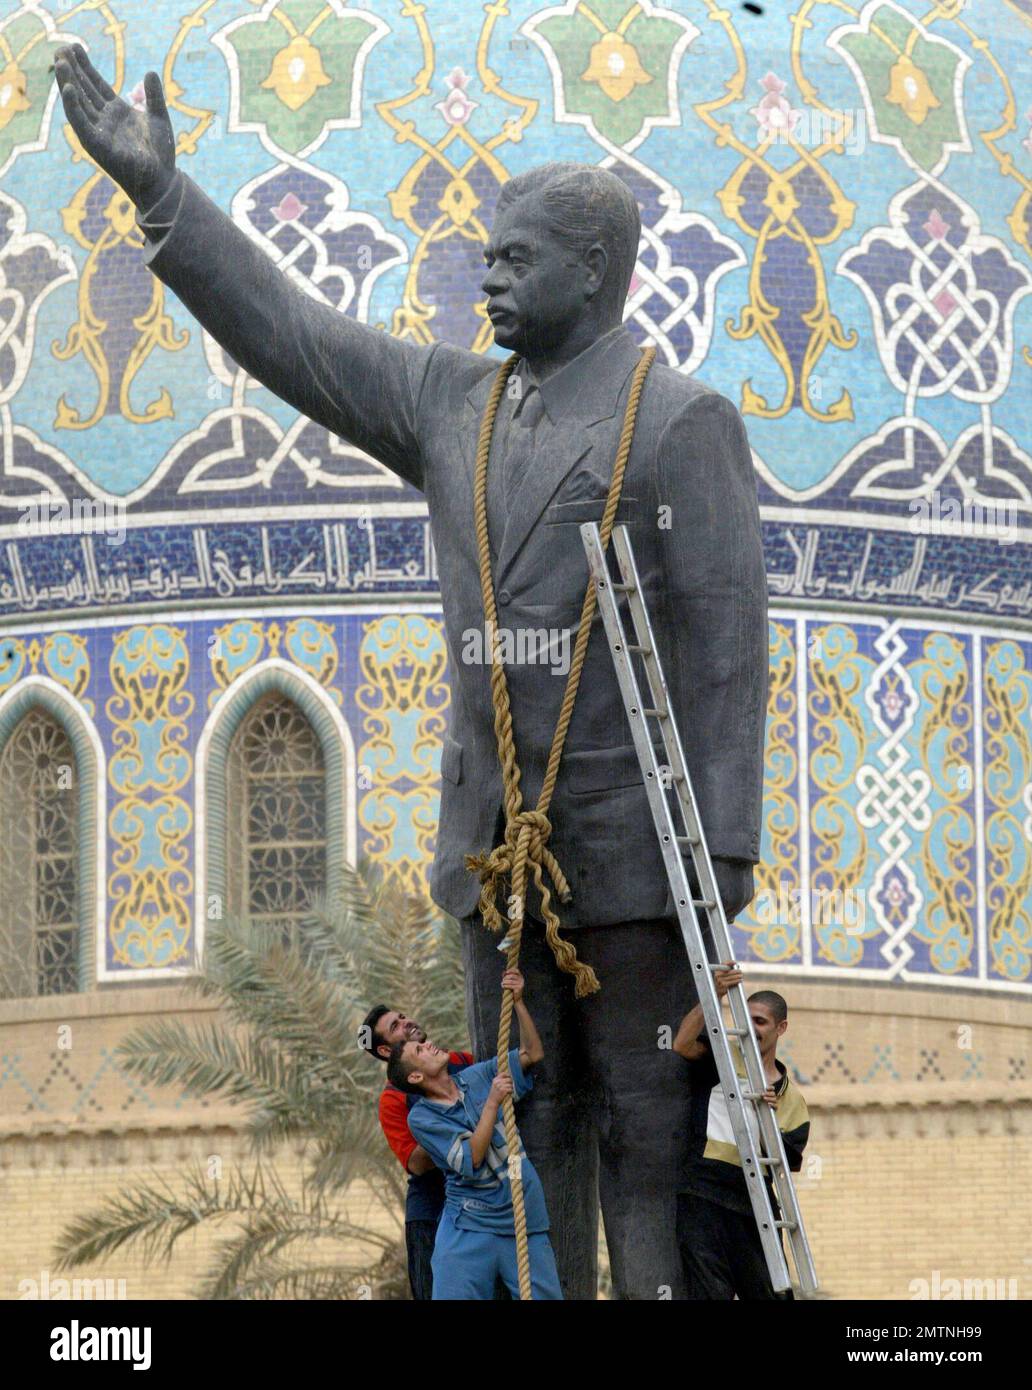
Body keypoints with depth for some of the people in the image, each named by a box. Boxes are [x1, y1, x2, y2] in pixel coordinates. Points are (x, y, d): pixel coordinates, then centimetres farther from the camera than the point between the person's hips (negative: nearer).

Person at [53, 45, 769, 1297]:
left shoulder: (685, 425, -6)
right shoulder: (453, 405, 12)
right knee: (525, 1133, 5)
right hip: (503, 844, 6)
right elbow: (289, 336, 13)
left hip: (638, 840, -6)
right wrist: (157, 188, 7)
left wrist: (726, 848, -17)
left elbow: (728, 647, -11)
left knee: (651, 1133, -4)